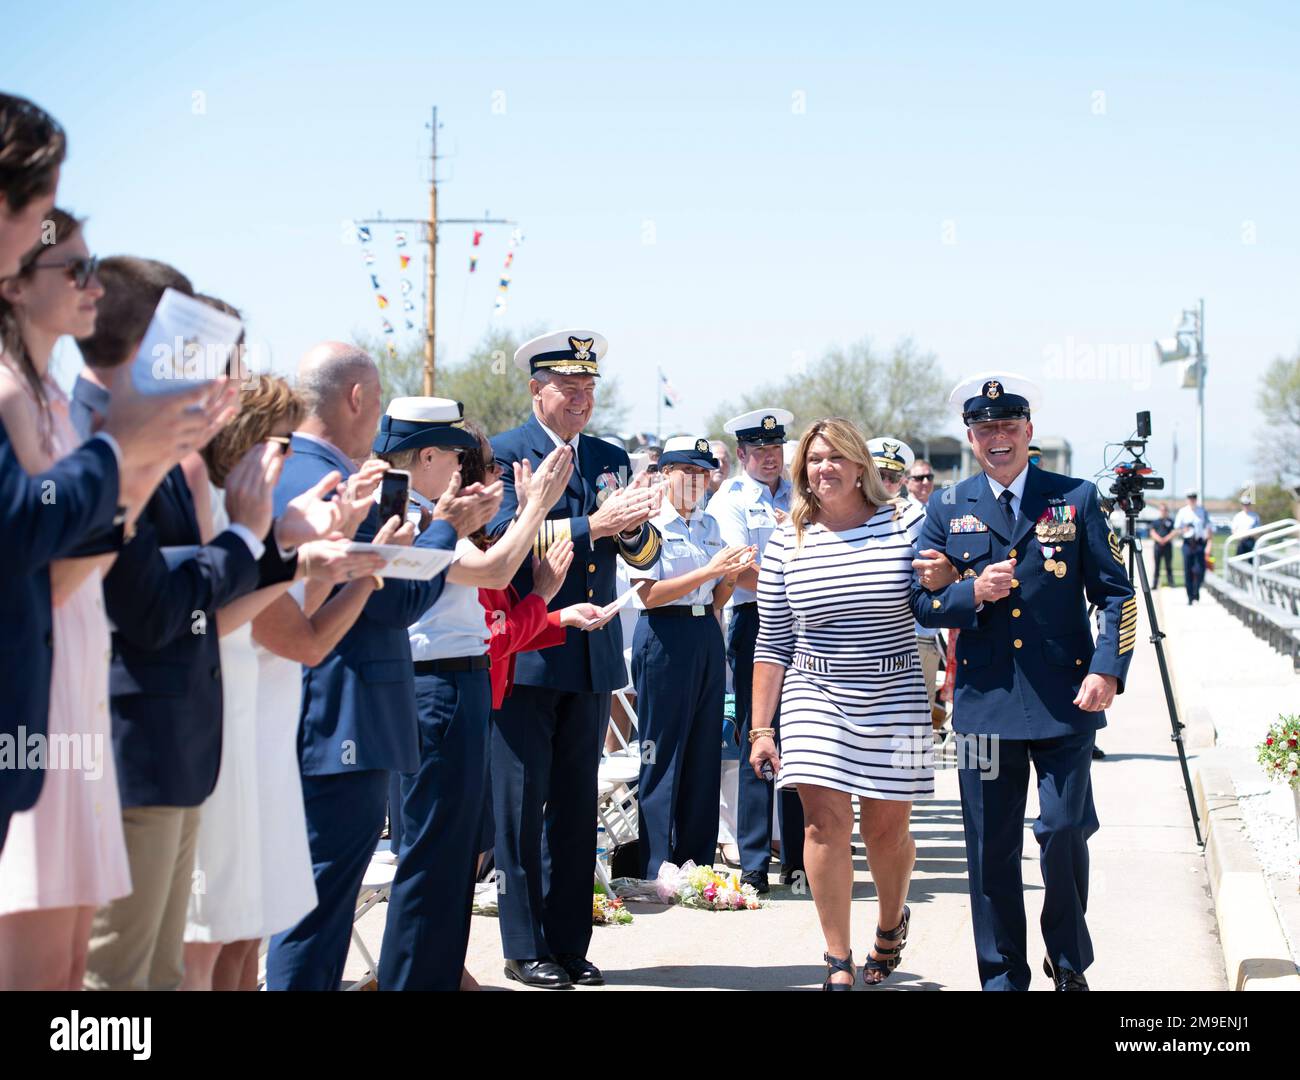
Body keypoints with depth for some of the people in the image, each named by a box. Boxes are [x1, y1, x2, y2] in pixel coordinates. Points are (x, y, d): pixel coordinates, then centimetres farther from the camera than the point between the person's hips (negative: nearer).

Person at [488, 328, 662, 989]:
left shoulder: (610, 459, 12)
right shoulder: (504, 454, -4)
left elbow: (644, 556, 7)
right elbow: (506, 537, -19)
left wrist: (635, 524, -16)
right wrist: (594, 525, -26)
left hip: (593, 657, 6)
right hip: (526, 656, -5)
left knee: (576, 806, 10)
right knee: (520, 804, 0)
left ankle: (570, 945, 17)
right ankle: (525, 950, 8)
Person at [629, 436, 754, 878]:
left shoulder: (709, 525, 15)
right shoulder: (649, 524, -6)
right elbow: (648, 594, -16)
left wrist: (730, 576, -3)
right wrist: (708, 572, -18)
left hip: (707, 636, 7)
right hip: (665, 637, -7)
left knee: (704, 753, 8)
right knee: (664, 753, -3)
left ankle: (698, 861, 15)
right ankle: (657, 868, 2)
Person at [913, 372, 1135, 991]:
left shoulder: (1075, 499, 4)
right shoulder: (949, 512, 8)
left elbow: (1115, 594, 4)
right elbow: (921, 602, 8)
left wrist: (1107, 670, -10)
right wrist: (972, 592, -12)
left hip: (1066, 702, -1)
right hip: (985, 702, 1)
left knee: (1064, 832, -4)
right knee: (991, 848, 5)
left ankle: (1069, 964, 19)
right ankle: (1002, 977, 17)